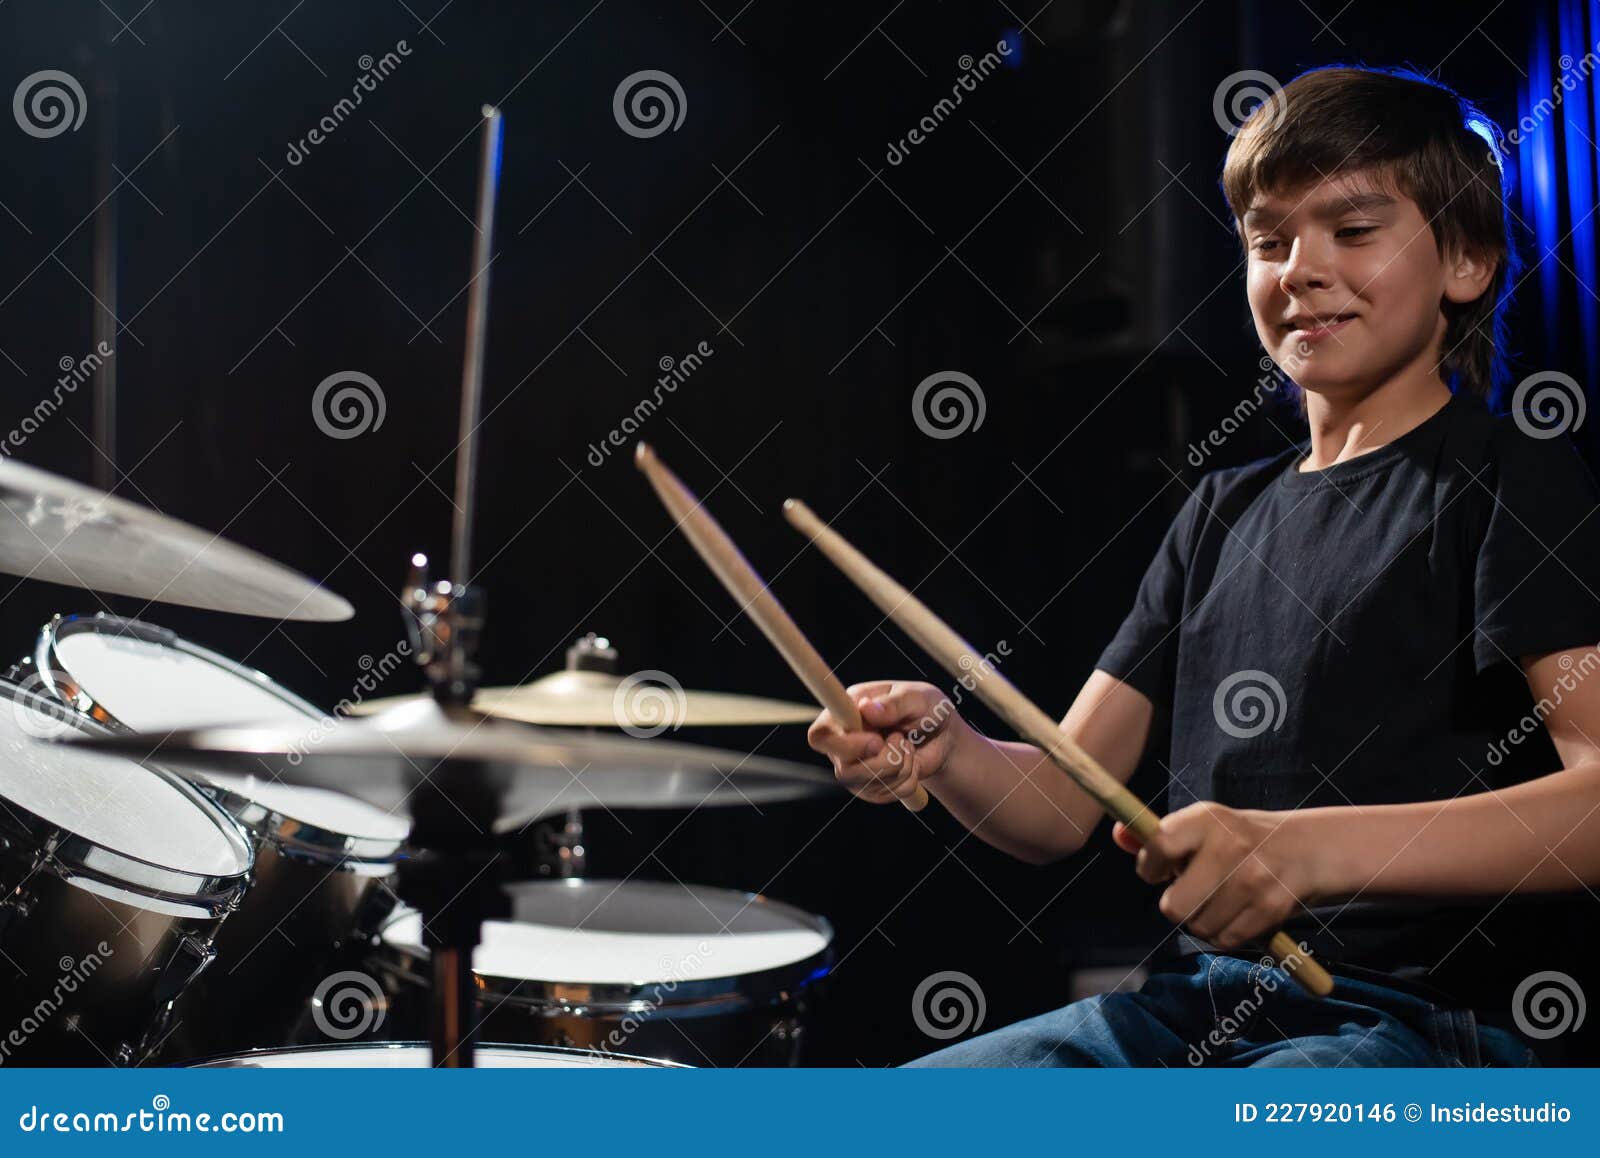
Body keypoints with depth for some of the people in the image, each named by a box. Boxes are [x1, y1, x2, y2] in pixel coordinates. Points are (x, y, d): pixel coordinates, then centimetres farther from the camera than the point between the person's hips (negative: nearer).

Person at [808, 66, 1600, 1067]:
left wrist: (1313, 848, -34)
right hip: (1191, 1003, 6)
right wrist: (947, 752, -9)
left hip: (1419, 1025, -6)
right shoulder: (1226, 513, 17)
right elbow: (1062, 805, 13)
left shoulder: (1510, 478, -3)